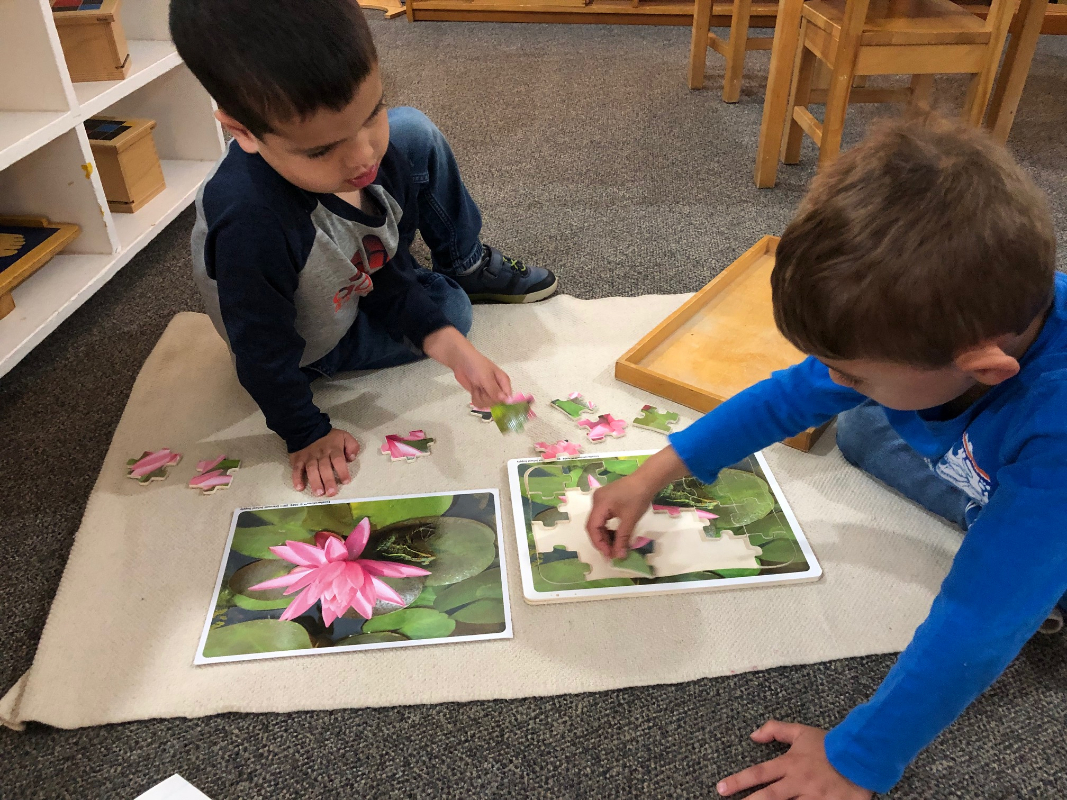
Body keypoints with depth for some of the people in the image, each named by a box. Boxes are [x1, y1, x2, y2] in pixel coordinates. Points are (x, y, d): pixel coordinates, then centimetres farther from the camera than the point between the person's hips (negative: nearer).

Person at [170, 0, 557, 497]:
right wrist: (306, 435, -15)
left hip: (362, 281, 5)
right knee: (451, 306, -4)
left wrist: (451, 348, -25)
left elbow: (388, 274, -14)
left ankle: (470, 268, 16)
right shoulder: (251, 225, -45)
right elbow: (265, 350, -29)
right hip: (314, 344, -5)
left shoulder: (377, 150, -26)